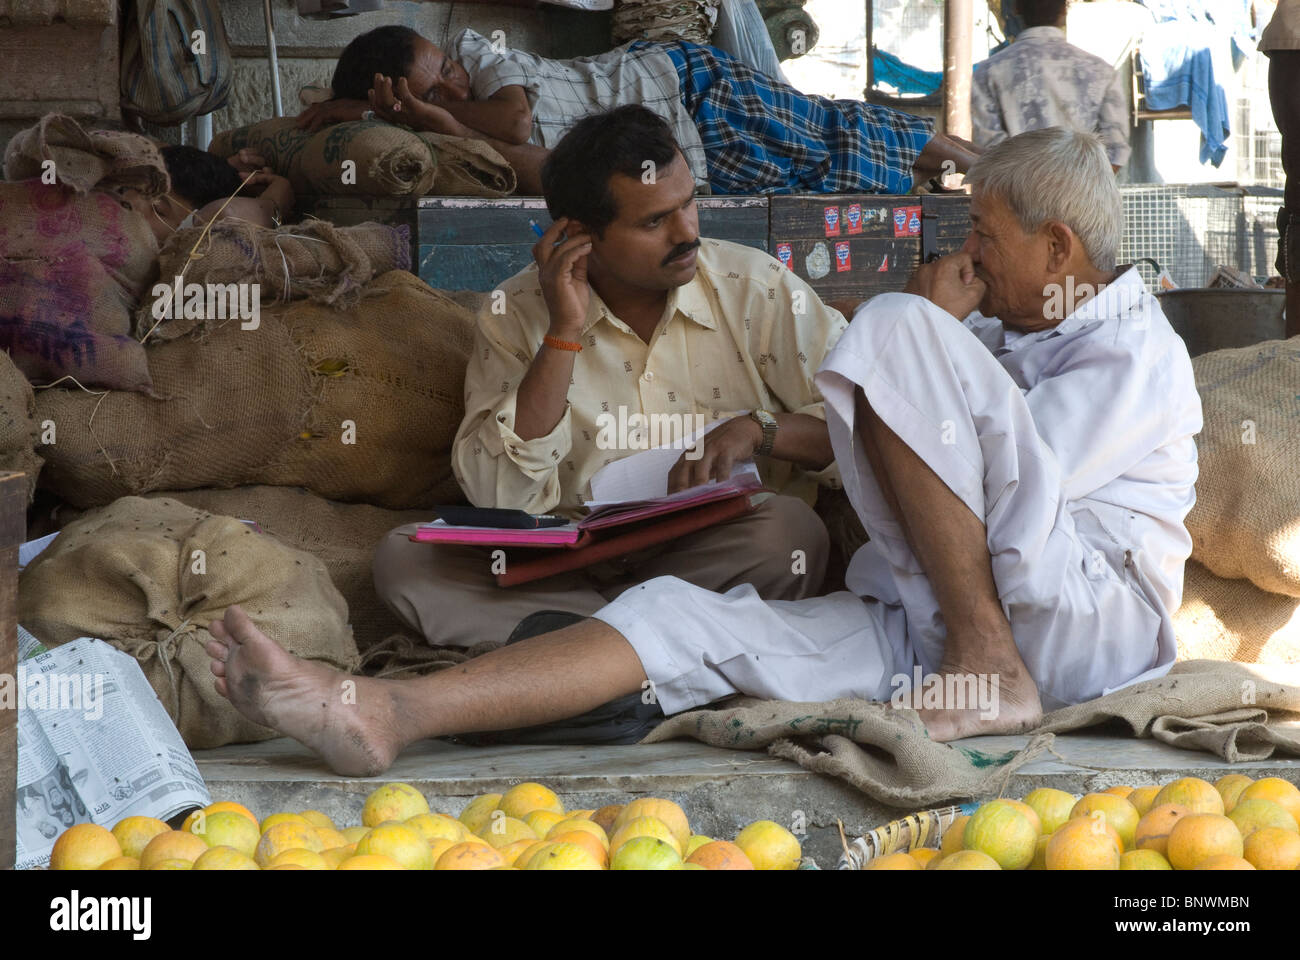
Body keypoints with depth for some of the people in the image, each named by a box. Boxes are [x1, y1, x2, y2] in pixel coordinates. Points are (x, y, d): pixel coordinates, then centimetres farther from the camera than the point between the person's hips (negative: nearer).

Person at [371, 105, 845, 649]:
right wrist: (564, 335, -14)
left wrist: (757, 431, -18)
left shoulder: (758, 290, 1)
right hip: (574, 569, 1)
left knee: (790, 526, -33)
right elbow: (498, 496, -10)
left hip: (720, 562, -1)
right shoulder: (514, 315, 1)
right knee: (401, 558, -21)